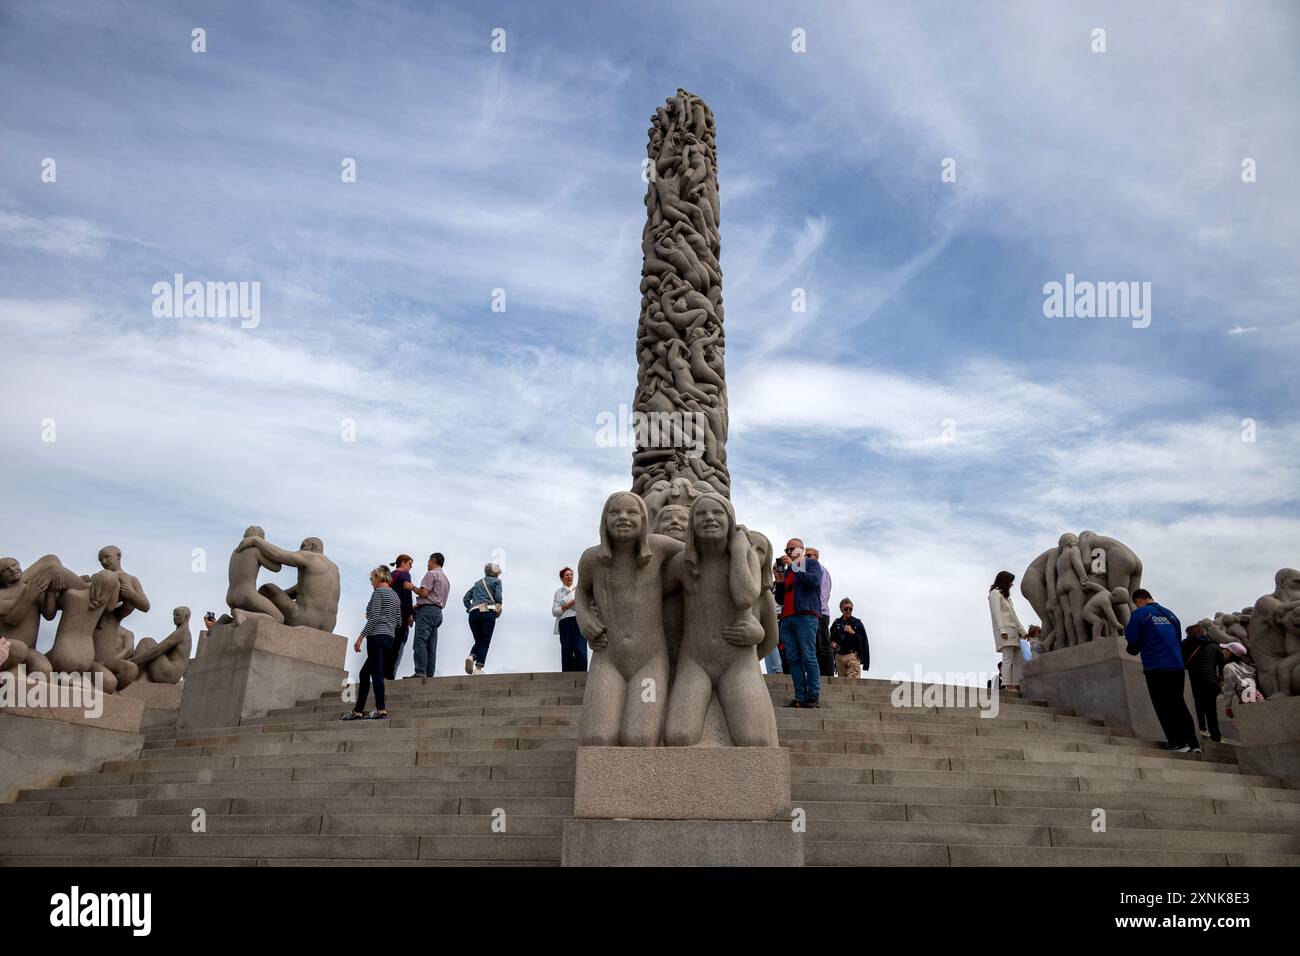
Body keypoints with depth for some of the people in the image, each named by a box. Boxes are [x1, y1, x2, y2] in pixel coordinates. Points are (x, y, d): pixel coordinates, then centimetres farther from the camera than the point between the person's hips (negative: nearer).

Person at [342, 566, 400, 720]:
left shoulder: (378, 592, -6)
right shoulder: (395, 596, 18)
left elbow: (374, 618, -15)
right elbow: (398, 620, 18)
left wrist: (361, 637, -15)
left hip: (377, 635, -9)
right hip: (389, 637, 9)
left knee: (376, 673, -8)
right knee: (364, 673, 13)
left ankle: (381, 710, -11)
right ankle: (357, 711, 14)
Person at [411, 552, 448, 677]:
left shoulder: (431, 574, -2)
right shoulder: (446, 578, 27)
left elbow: (424, 593, -14)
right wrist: (416, 606, 21)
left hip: (427, 611, -9)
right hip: (438, 612, 9)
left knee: (420, 643, -15)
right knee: (431, 646, 5)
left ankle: (420, 673, -24)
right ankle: (429, 674, 0)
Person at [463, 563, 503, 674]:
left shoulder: (478, 583, 26)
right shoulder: (496, 581, 11)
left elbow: (466, 598, 17)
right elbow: (498, 597, -3)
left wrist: (470, 609, 16)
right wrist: (498, 609, 12)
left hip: (473, 613, 5)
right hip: (487, 612, -5)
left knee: (478, 641, 14)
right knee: (485, 642, -1)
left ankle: (471, 657, -15)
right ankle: (479, 668, -12)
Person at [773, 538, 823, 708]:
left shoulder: (811, 563, 13)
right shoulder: (786, 571, 28)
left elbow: (813, 581, -10)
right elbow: (779, 599, 23)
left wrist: (793, 566, -5)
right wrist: (779, 581, 7)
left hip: (805, 615, -6)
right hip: (786, 619, 6)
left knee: (808, 658, -11)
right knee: (793, 659, -1)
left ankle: (813, 697, -11)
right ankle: (800, 698, -3)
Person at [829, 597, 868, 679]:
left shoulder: (857, 623, 3)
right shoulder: (837, 623, 12)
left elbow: (863, 641, -3)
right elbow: (831, 638, 23)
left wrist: (852, 632, -13)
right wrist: (833, 643, 3)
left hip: (853, 656, -4)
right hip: (839, 656, 4)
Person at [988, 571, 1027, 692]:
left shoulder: (1006, 596, 29)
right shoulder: (995, 593, 2)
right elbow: (997, 612, -10)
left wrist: (1022, 631, 17)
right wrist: (1002, 630, -20)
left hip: (1013, 631, 9)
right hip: (1005, 630, -9)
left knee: (1017, 660, 0)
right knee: (1008, 658, -17)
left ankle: (1016, 686, -4)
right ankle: (1008, 686, -22)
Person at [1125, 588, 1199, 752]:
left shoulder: (1140, 614, -3)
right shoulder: (1169, 614, 15)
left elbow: (1131, 639, -4)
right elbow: (1178, 639, 22)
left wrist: (1133, 649, 18)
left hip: (1155, 667, -6)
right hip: (1177, 666, 6)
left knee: (1164, 708, 0)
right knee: (1179, 705, 13)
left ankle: (1178, 743, -5)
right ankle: (1193, 743, 10)